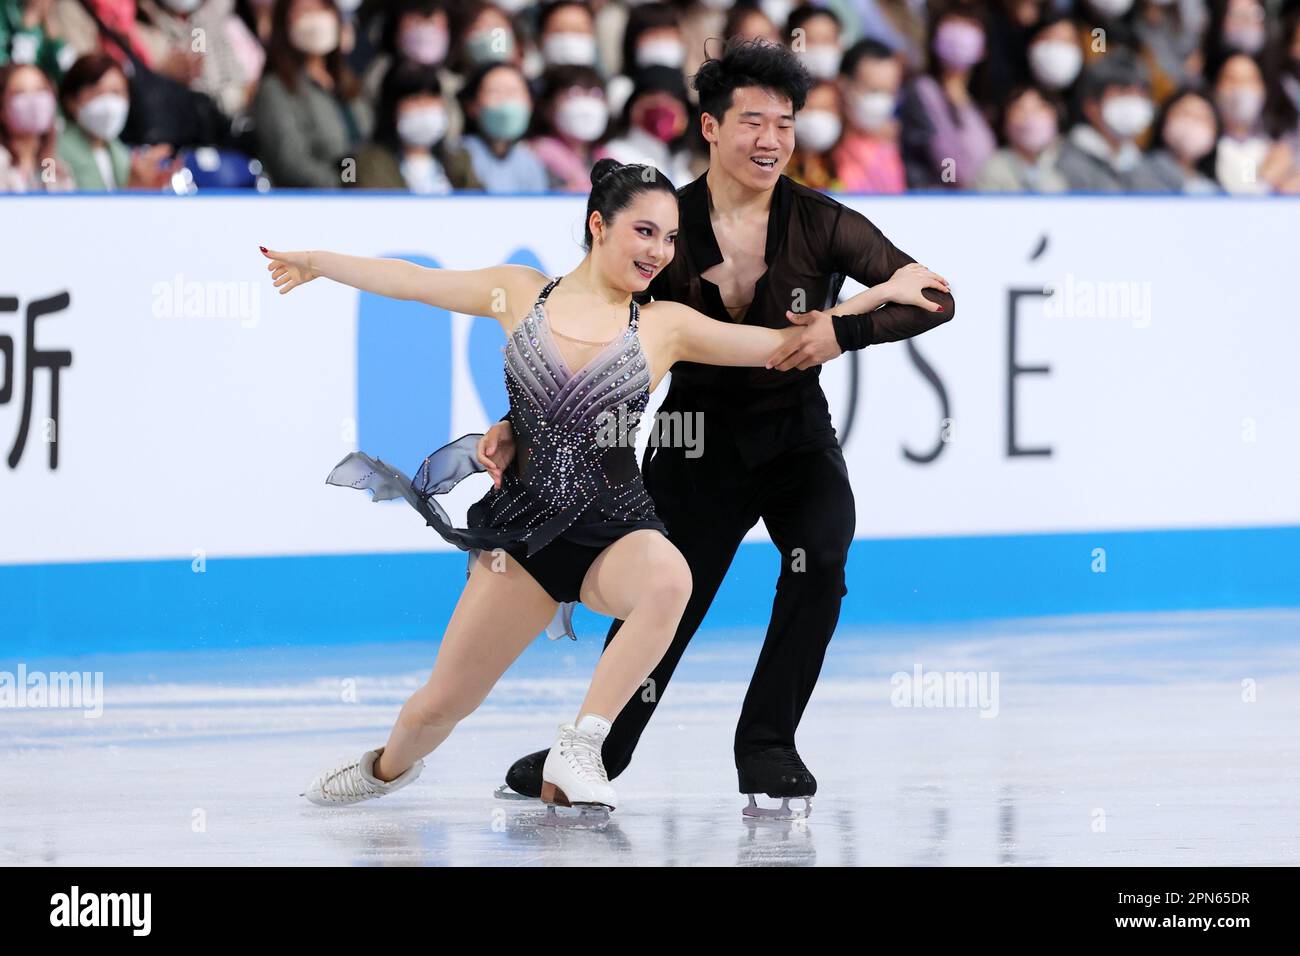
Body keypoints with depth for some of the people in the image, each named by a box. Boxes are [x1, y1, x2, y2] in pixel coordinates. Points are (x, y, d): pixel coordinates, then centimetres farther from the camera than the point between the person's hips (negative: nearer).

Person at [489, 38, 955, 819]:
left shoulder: (820, 224, -11)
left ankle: (767, 744, -11)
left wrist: (843, 330, -30)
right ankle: (595, 752, 23)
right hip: (698, 437, 0)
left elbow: (933, 298, -14)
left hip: (795, 432, 0)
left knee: (820, 557, -25)